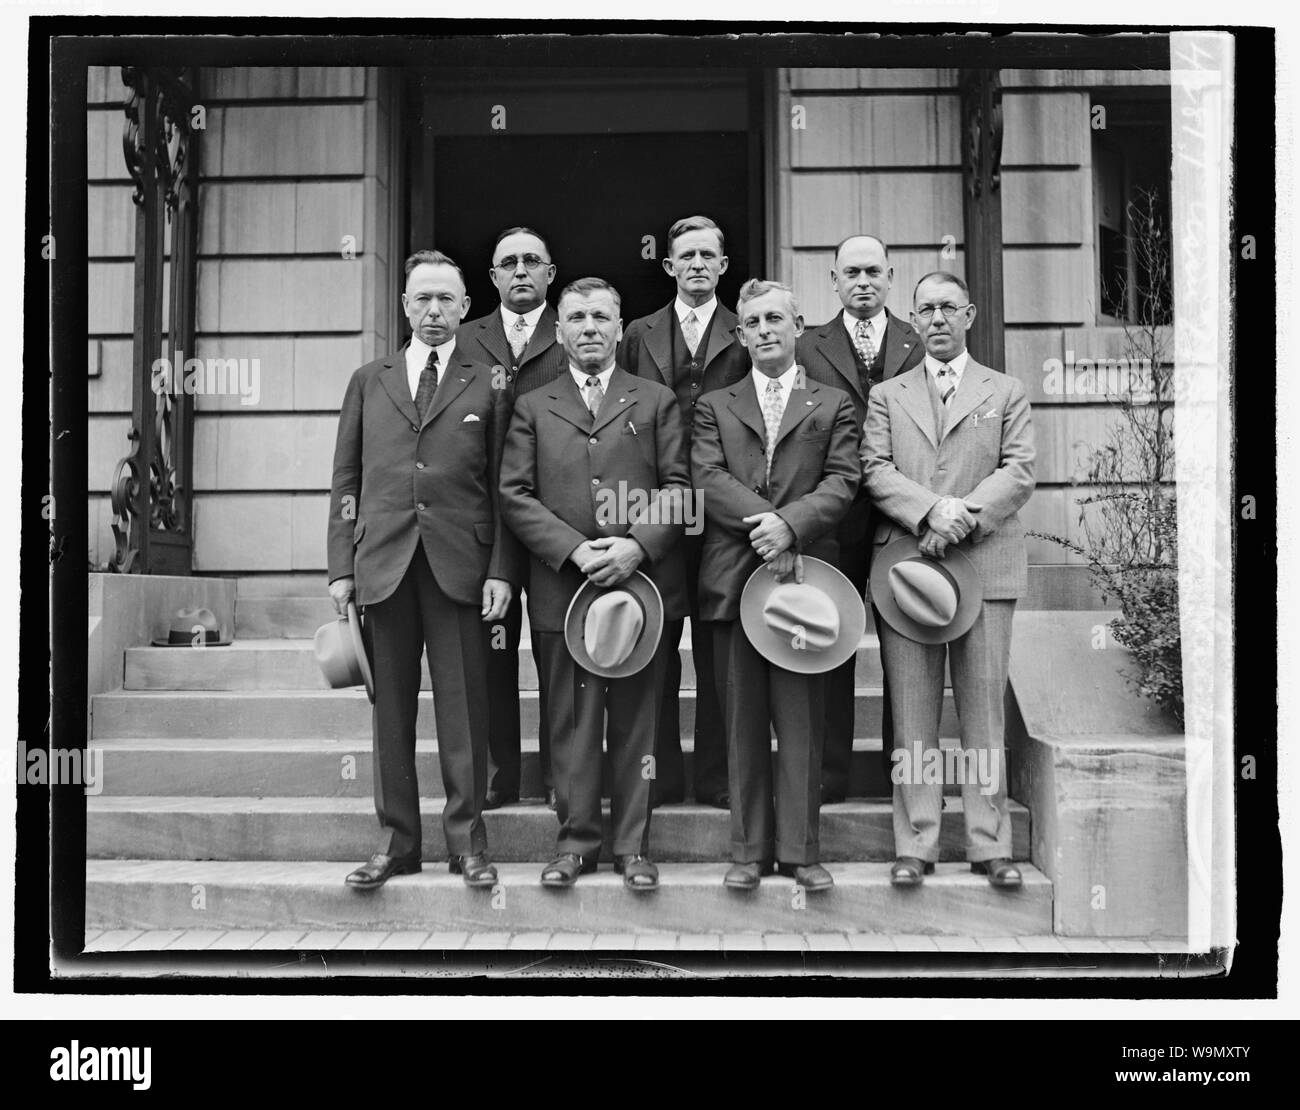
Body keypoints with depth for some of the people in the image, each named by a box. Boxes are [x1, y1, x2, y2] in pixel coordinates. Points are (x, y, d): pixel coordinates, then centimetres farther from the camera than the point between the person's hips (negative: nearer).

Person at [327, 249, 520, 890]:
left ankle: (467, 840, 11)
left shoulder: (488, 386, 9)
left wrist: (502, 571, -5)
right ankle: (396, 841, 15)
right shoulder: (368, 382, 15)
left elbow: (503, 488, 5)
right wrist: (341, 567, 3)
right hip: (382, 565, 2)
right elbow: (345, 481, 12)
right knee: (391, 710, 6)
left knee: (463, 710, 1)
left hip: (459, 566, -2)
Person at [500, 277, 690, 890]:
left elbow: (679, 487, 3)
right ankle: (576, 839, 16)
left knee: (637, 719, 4)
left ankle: (634, 845, 14)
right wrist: (572, 548, -10)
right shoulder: (533, 407, 12)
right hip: (561, 586, 1)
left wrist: (638, 545, -13)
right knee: (570, 721, 5)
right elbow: (515, 495, 3)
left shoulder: (657, 401, 11)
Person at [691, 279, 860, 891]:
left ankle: (799, 848, 10)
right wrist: (762, 522, -15)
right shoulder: (714, 406, 15)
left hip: (805, 572, -1)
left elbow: (841, 482, 0)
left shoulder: (833, 404, 13)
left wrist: (791, 525, -17)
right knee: (742, 720, 5)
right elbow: (708, 478, 0)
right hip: (733, 578, 1)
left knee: (801, 720, 1)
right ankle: (749, 848, 12)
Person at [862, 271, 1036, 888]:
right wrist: (931, 509, -14)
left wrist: (966, 516, -13)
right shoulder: (886, 396, 17)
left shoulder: (1006, 393, 15)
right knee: (912, 714, 1)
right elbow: (874, 472, 3)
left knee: (984, 709, 1)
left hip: (986, 564, 0)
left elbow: (1019, 473, 3)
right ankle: (914, 845, 6)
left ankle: (990, 845, 8)